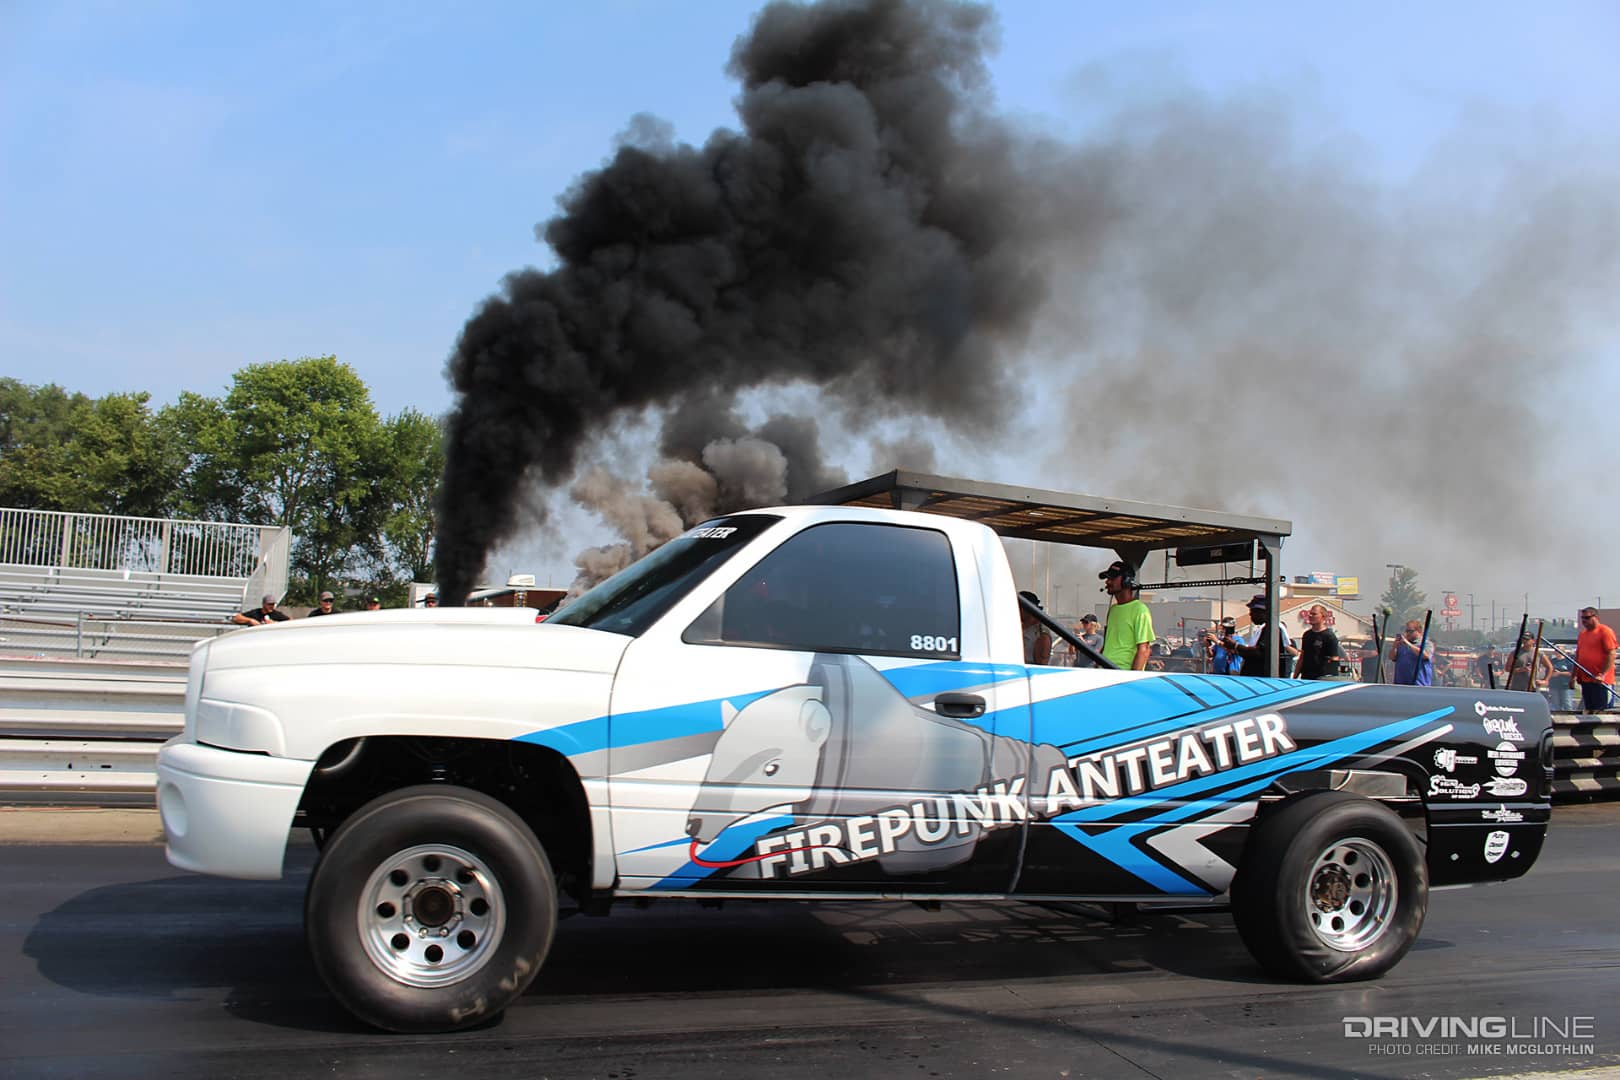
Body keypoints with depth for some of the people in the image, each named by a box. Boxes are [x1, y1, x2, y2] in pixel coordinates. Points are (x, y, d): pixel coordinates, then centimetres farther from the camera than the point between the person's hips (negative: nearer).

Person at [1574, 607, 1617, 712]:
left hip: (1601, 682, -7)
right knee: (1588, 711, 9)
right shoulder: (1582, 634, 16)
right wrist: (1574, 676, 16)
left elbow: (1611, 655, -14)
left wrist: (1602, 675, -21)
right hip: (1585, 680, 7)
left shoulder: (1605, 631, -6)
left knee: (1602, 711, -7)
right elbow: (1578, 656, 21)